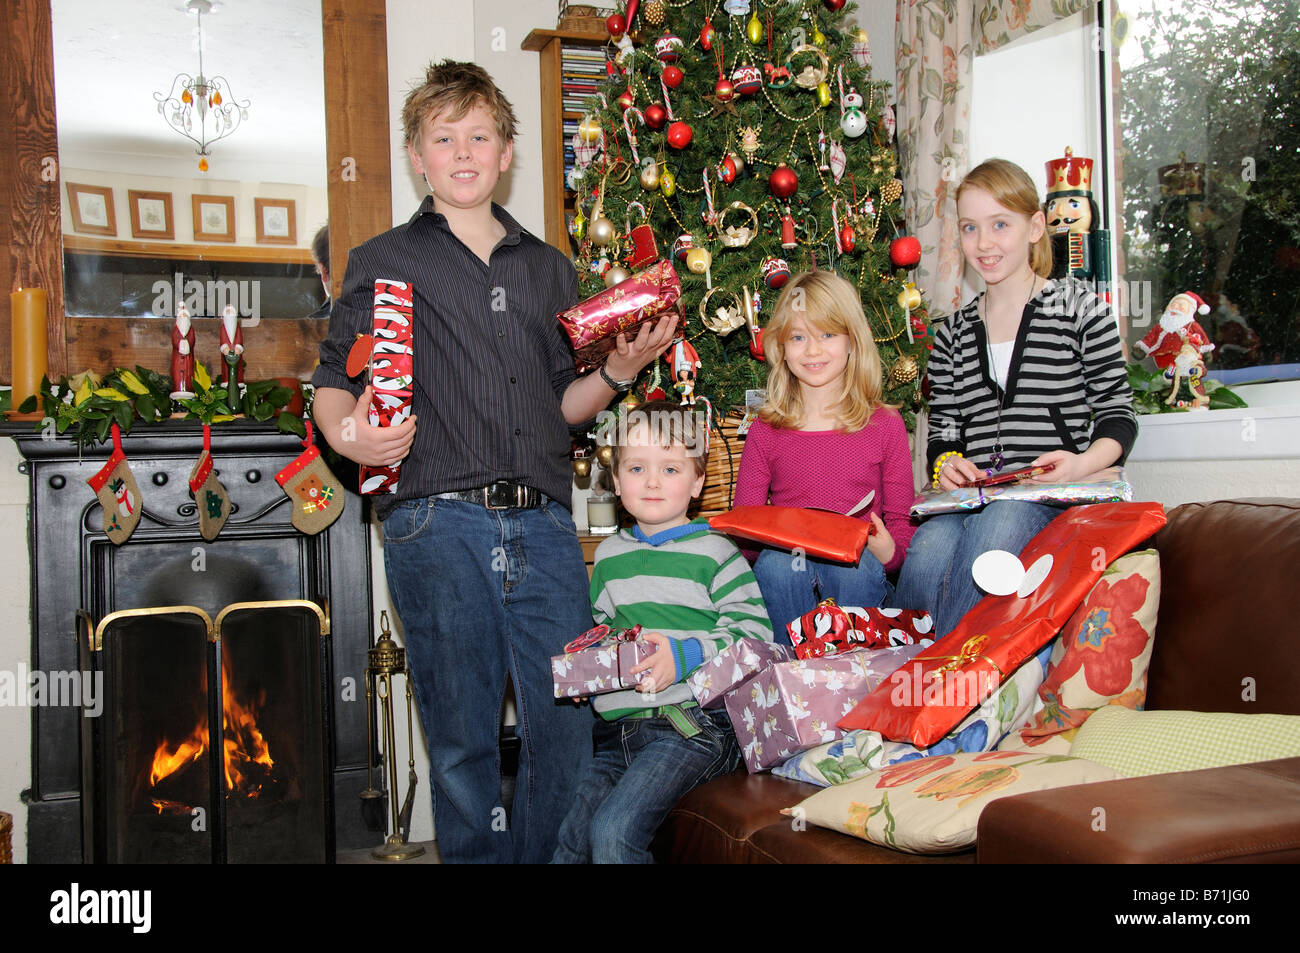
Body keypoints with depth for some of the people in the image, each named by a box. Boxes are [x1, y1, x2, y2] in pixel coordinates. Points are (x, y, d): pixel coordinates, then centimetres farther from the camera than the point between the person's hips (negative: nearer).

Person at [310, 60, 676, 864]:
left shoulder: (549, 269, 20)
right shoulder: (382, 264, 10)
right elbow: (334, 383, 5)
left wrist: (618, 373, 4)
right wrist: (349, 433, -16)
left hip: (542, 525, 3)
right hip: (437, 526, -3)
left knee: (573, 723, 1)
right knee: (463, 741, 4)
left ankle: (552, 858, 20)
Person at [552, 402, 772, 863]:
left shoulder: (714, 552, -3)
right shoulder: (609, 555, 17)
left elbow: (754, 631, -9)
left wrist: (685, 657, -20)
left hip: (692, 722, -6)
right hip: (619, 727, 6)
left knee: (612, 833, -22)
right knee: (568, 842, 1)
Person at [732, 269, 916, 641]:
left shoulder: (885, 426, 8)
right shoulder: (766, 432, 9)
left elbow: (902, 521, 8)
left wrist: (888, 551, -15)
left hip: (857, 571, 0)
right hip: (789, 579, 1)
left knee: (857, 562, -33)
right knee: (776, 563, -32)